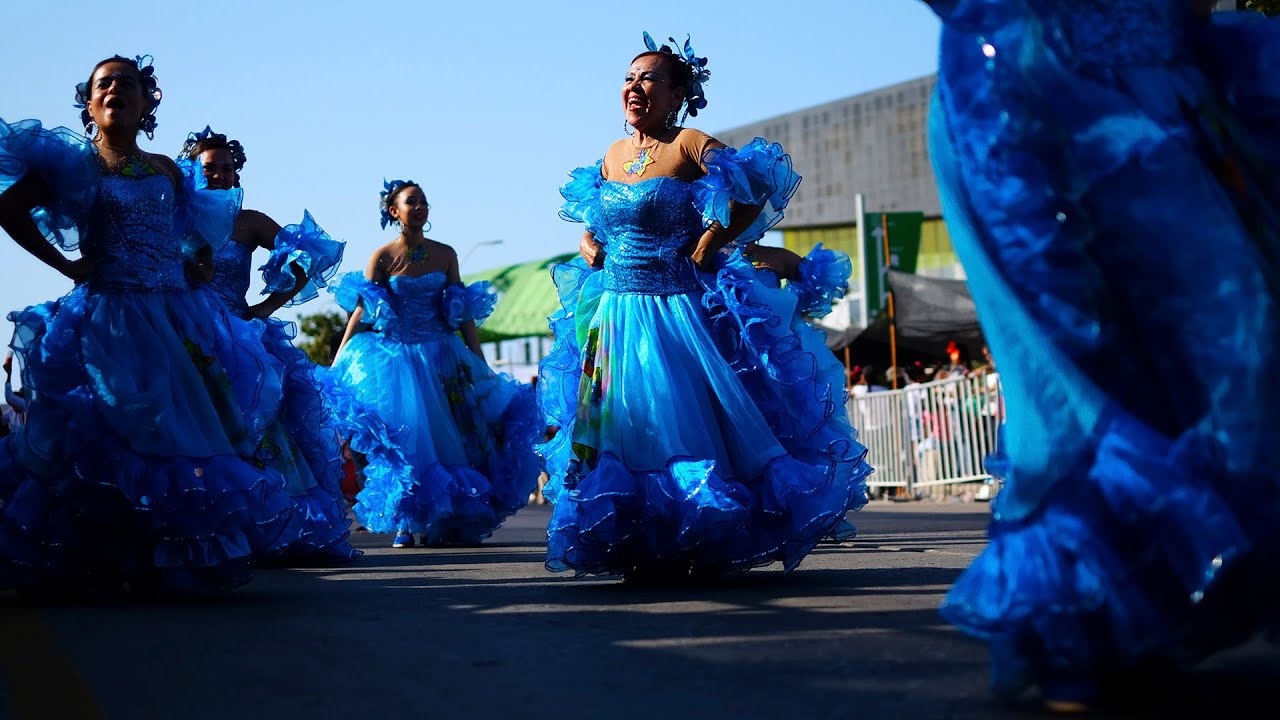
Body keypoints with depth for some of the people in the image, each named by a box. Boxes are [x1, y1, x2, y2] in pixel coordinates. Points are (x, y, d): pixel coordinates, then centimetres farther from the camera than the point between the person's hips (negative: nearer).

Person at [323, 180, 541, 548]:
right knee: (403, 436, -6)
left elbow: (463, 313, 6)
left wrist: (481, 364, 3)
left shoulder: (445, 254, 4)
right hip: (396, 357, -3)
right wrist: (337, 366, -9)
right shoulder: (383, 257, -3)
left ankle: (443, 522, 12)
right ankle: (403, 523, 4)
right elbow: (361, 312, -4)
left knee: (447, 436, 1)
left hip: (441, 355, 3)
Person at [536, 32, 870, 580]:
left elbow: (756, 196, -18)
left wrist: (705, 248, -15)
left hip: (680, 310, -6)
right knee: (623, 428, 7)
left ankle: (698, 550, 3)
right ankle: (645, 551, 17)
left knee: (683, 426, -7)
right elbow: (590, 221, 29)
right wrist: (590, 249, 9)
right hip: (615, 313, 6)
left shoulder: (690, 146, -8)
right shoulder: (612, 156, 11)